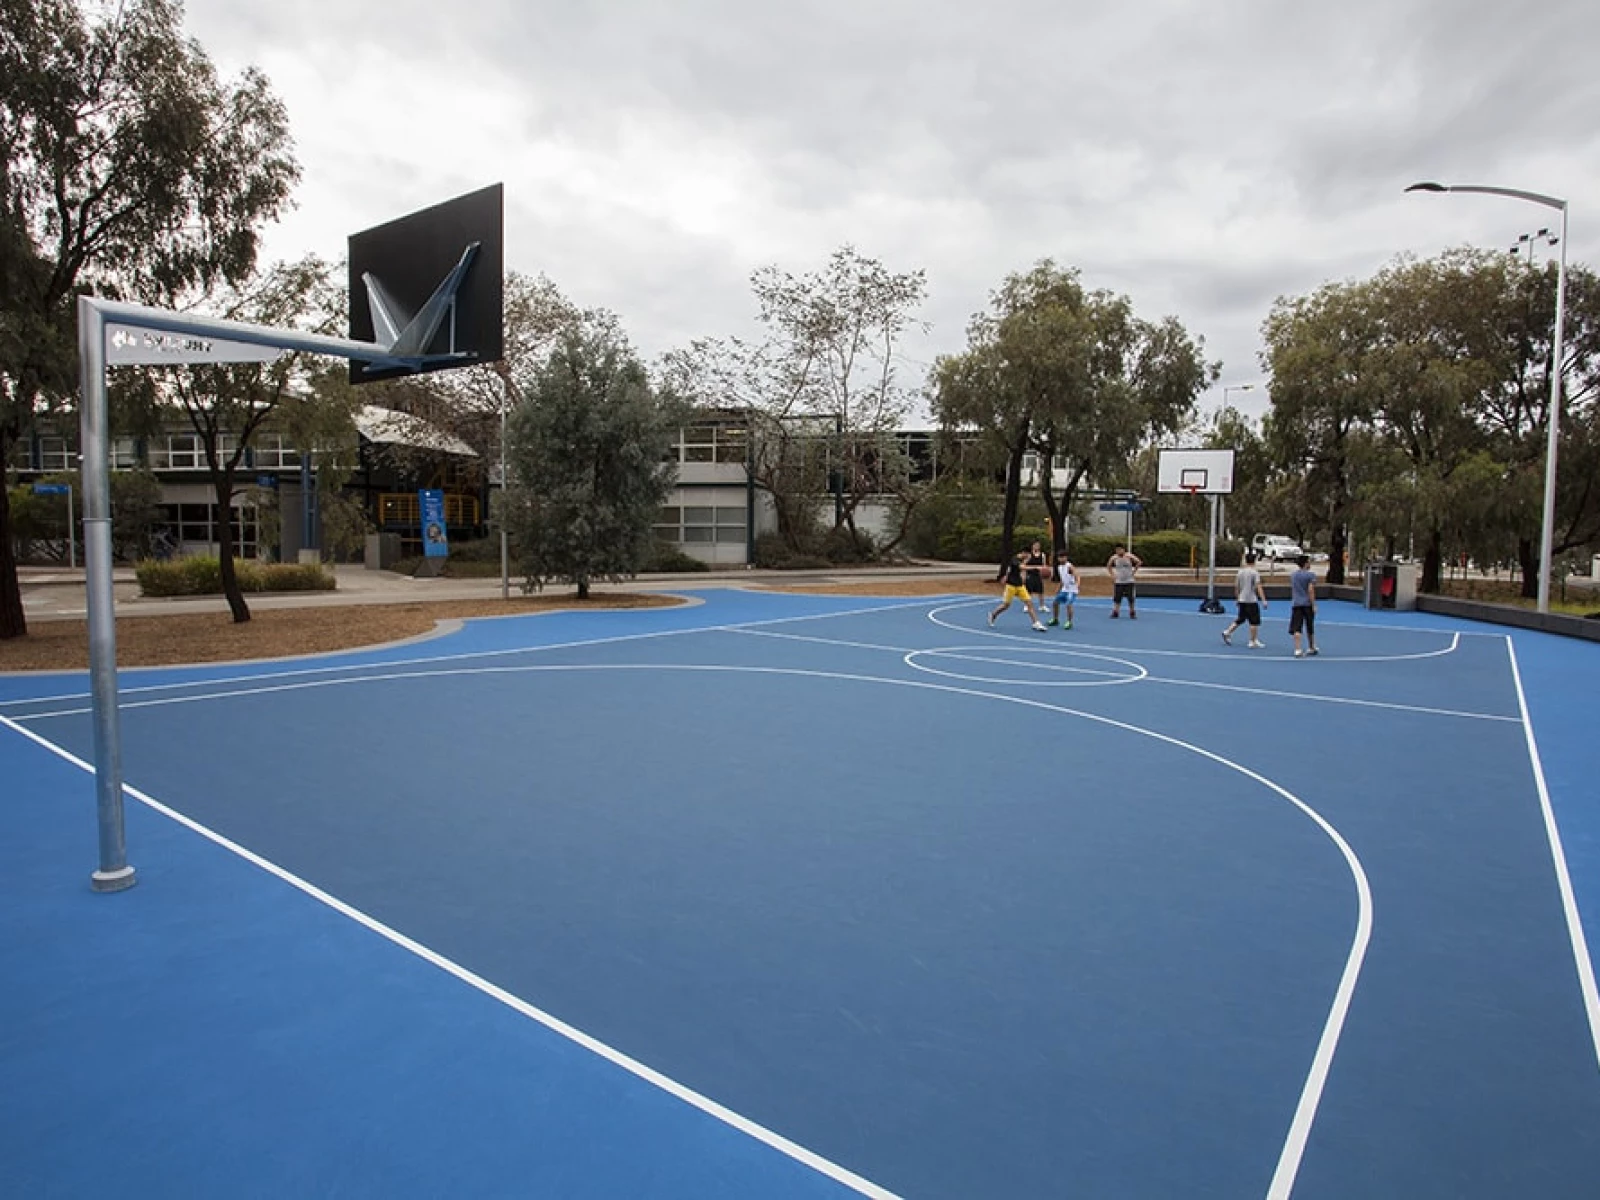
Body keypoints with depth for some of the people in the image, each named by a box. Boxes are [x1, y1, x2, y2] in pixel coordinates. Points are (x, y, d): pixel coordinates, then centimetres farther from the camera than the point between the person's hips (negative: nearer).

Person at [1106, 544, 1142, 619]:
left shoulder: (1129, 556, -9)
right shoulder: (1114, 558, -3)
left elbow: (1139, 562, 0)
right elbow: (1108, 566, 14)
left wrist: (1133, 571, -3)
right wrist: (1112, 575, 5)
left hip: (1129, 581, -1)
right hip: (1118, 581, 1)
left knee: (1130, 598, -1)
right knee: (1117, 598, -3)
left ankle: (1132, 613, 11)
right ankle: (1115, 613, 4)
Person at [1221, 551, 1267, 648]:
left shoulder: (1240, 571, 7)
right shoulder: (1254, 572, -10)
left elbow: (1236, 586, 12)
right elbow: (1258, 587, -17)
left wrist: (1237, 598, 23)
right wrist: (1263, 600, -18)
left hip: (1242, 600, 7)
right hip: (1251, 601, -6)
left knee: (1241, 619, 19)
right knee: (1254, 621, 1)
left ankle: (1227, 632, 13)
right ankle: (1253, 642, 3)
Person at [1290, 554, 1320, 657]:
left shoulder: (1293, 575, 9)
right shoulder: (1311, 575, -7)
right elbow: (1310, 590, -13)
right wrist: (1313, 605, -12)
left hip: (1296, 604, 3)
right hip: (1307, 604, -3)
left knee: (1296, 629, -4)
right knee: (1310, 629, 13)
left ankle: (1297, 650, -16)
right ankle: (1311, 649, 26)